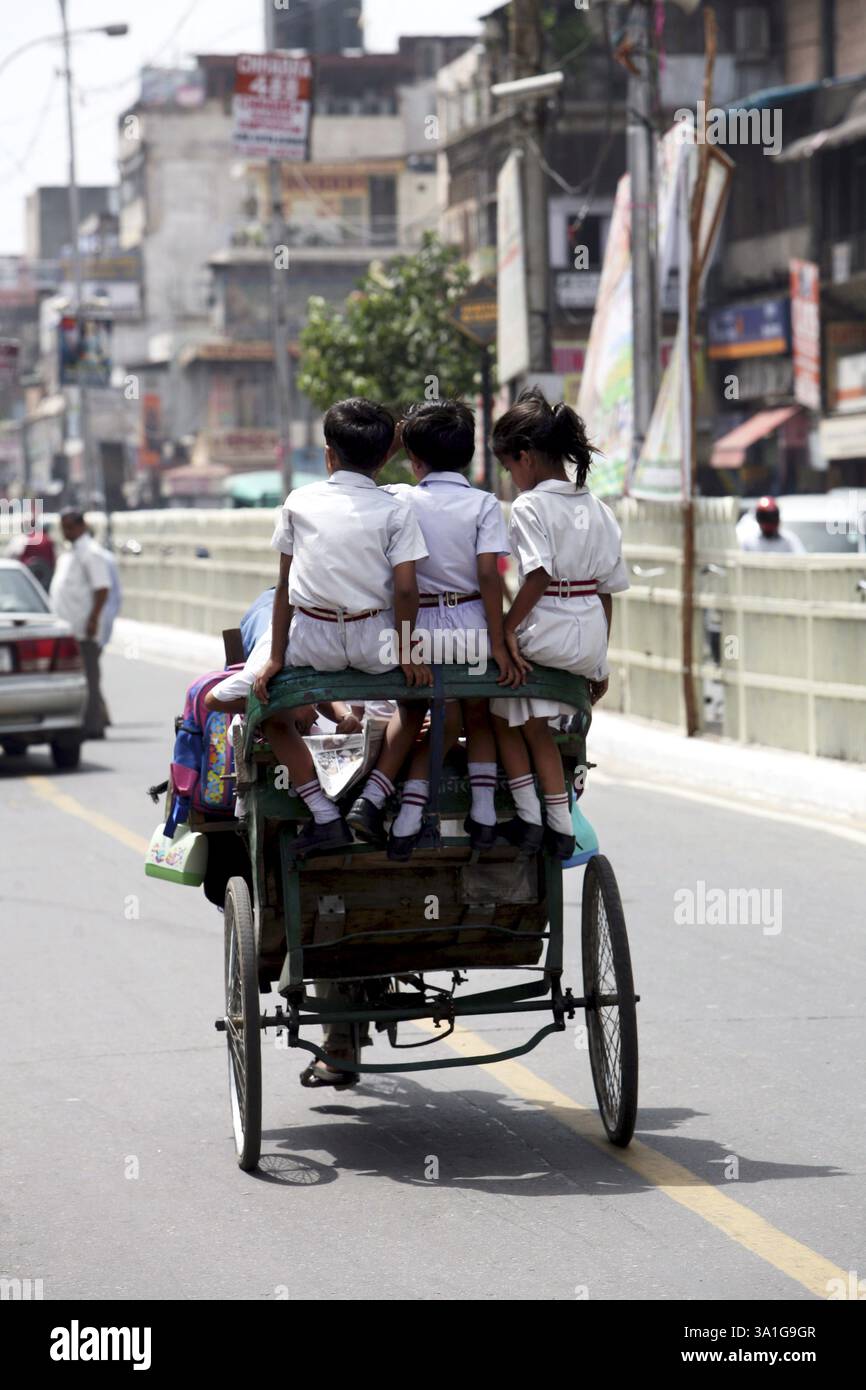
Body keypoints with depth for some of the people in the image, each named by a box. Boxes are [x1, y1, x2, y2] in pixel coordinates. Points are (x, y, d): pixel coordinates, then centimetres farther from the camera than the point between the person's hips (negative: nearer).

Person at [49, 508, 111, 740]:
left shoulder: (90, 552, -10)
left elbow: (102, 588, -18)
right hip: (67, 627, 10)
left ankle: (92, 726, -7)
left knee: (87, 678, -8)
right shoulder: (67, 553, 19)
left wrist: (93, 619, -24)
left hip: (83, 628, -10)